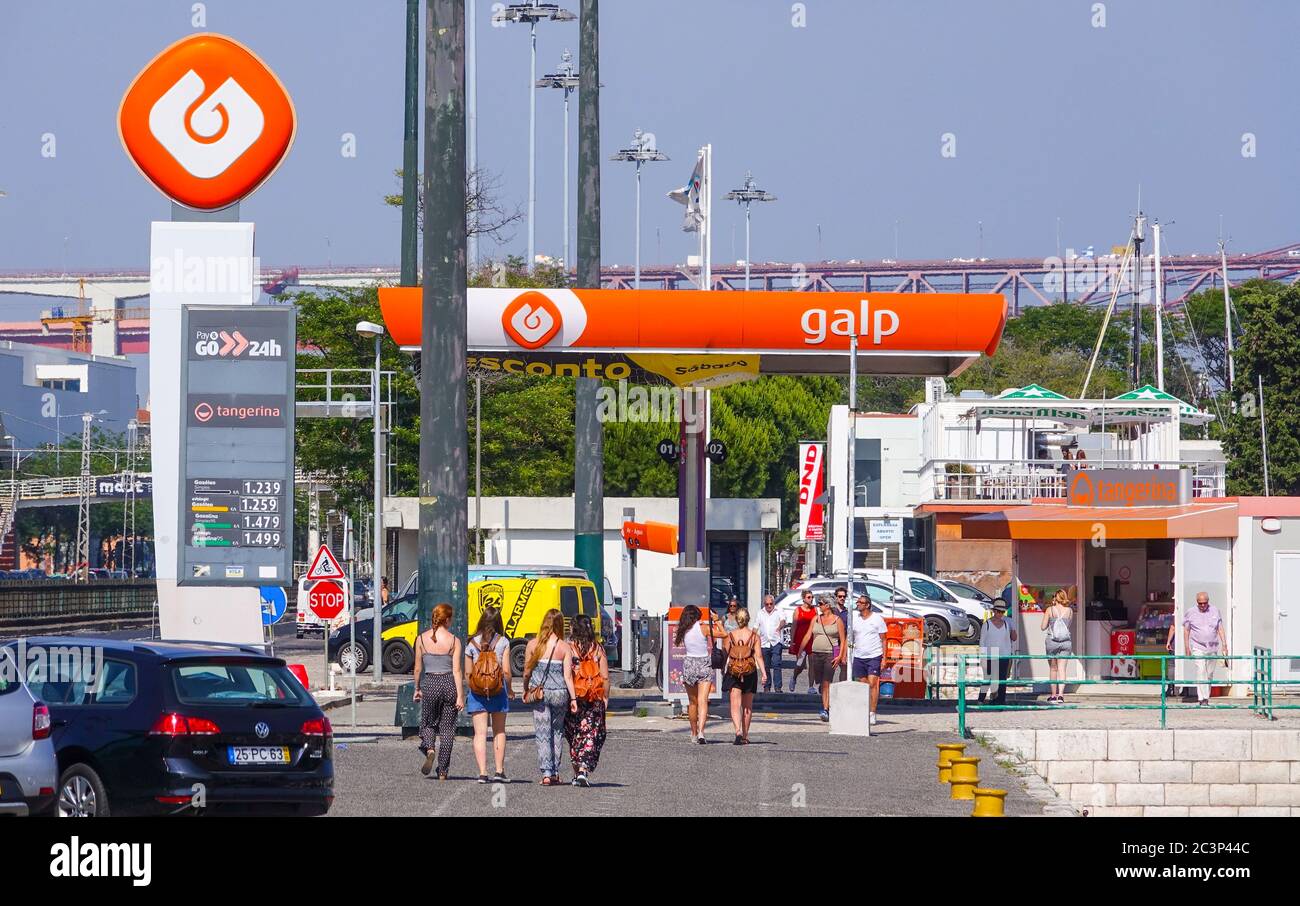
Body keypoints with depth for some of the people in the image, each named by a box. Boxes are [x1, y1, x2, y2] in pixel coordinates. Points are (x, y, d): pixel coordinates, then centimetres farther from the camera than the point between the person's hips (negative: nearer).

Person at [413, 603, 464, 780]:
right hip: (449, 683, -1)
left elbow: (418, 668, 5)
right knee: (447, 728, 8)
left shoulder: (422, 639, -1)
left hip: (430, 683, 1)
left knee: (428, 723, 18)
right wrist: (460, 696, -7)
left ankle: (429, 749, -13)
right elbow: (457, 670, -9)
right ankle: (443, 770, 8)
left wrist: (417, 688, 18)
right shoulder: (453, 641, -7)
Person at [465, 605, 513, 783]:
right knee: (499, 732, 14)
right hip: (498, 691, 0)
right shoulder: (503, 642, -4)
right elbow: (506, 671, -7)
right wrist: (509, 690, 10)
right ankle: (499, 771, 12)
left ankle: (482, 773, -8)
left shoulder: (473, 643, -1)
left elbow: (468, 672, -1)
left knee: (480, 733, -1)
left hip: (477, 692, 0)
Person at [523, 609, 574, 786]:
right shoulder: (564, 647, -5)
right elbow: (568, 675, -7)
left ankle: (546, 773, -9)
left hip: (539, 693, 0)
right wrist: (573, 698, -3)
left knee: (543, 735, 1)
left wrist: (526, 691, 18)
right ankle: (555, 772, 17)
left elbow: (527, 672, 4)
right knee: (557, 733, 16)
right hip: (559, 692, 0)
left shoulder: (533, 644, -2)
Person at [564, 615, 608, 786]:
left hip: (575, 697, 0)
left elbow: (567, 675, -13)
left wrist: (572, 698, -14)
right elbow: (605, 677, 0)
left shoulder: (569, 648, -5)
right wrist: (606, 697, 12)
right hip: (596, 699, 0)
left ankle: (577, 770, 20)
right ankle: (584, 770, -14)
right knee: (591, 736, 2)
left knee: (574, 735, 15)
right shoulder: (598, 649, -1)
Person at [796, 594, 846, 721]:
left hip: (830, 654, -5)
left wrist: (840, 656, -11)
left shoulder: (837, 620, 0)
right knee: (821, 683, 8)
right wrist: (800, 651, 7)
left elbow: (842, 640, -1)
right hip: (816, 653, 5)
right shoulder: (816, 619, 12)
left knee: (827, 683, -14)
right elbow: (808, 636, 12)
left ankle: (826, 710, -18)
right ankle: (826, 707, 19)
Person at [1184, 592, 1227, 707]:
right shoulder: (1190, 612, 0)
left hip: (1212, 648, 3)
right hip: (1197, 647, -3)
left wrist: (1224, 645, -1)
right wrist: (1187, 648, 0)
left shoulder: (1215, 611, 5)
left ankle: (1205, 697, 20)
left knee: (1209, 674, 8)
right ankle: (1203, 699, -18)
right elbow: (1186, 631, 4)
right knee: (1201, 672, -15)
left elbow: (1220, 629, 7)